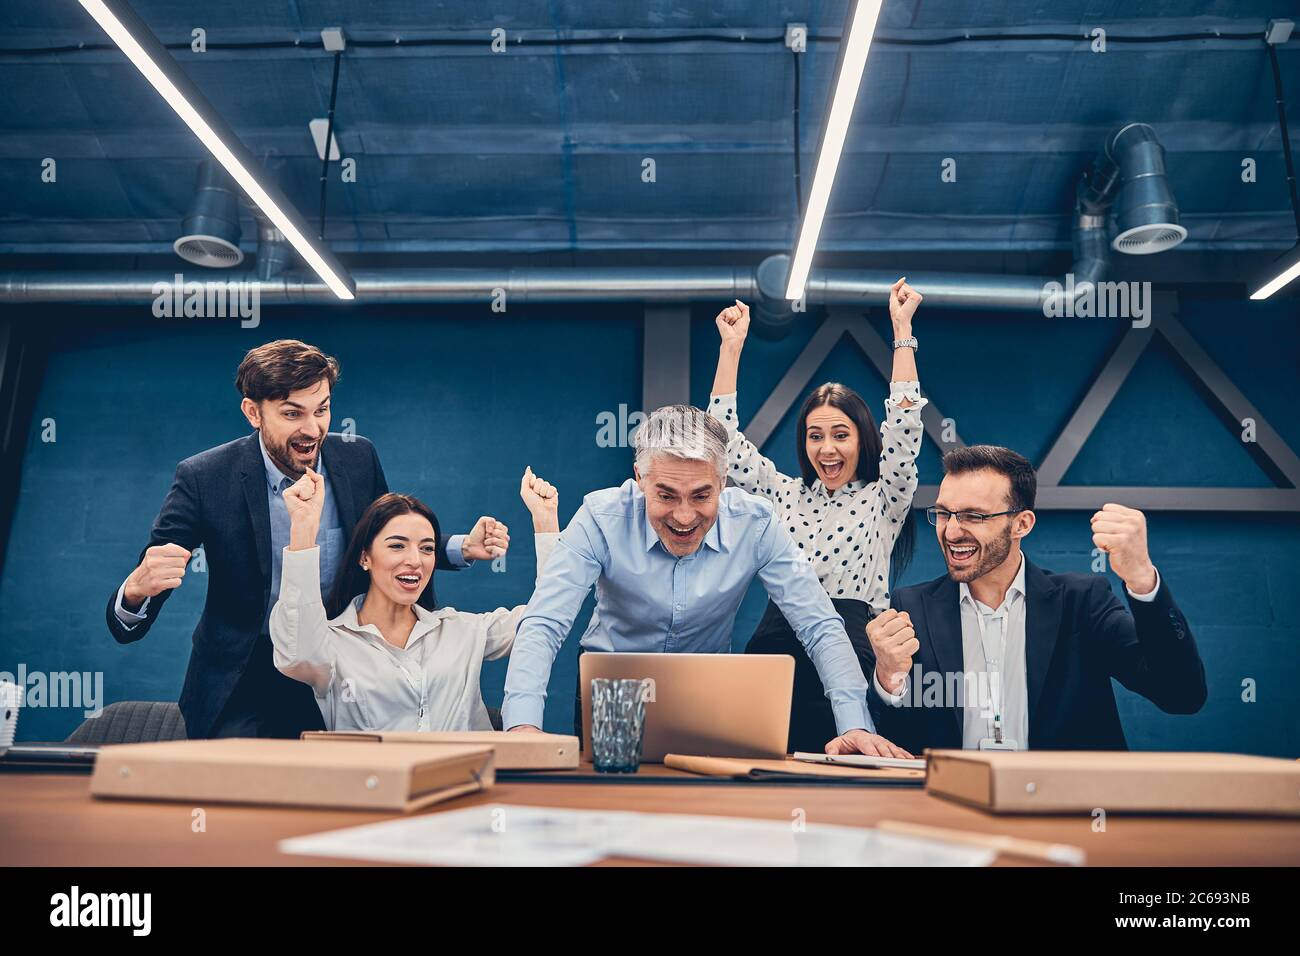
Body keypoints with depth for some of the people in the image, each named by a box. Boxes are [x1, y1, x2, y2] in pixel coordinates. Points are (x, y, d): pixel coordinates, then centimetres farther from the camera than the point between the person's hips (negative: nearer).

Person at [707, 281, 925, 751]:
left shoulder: (882, 499, 9)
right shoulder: (784, 493, 16)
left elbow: (904, 424, -3)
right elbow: (725, 437, 13)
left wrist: (902, 328, -2)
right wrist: (731, 345, 12)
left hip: (850, 655, -2)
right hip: (776, 647, 2)